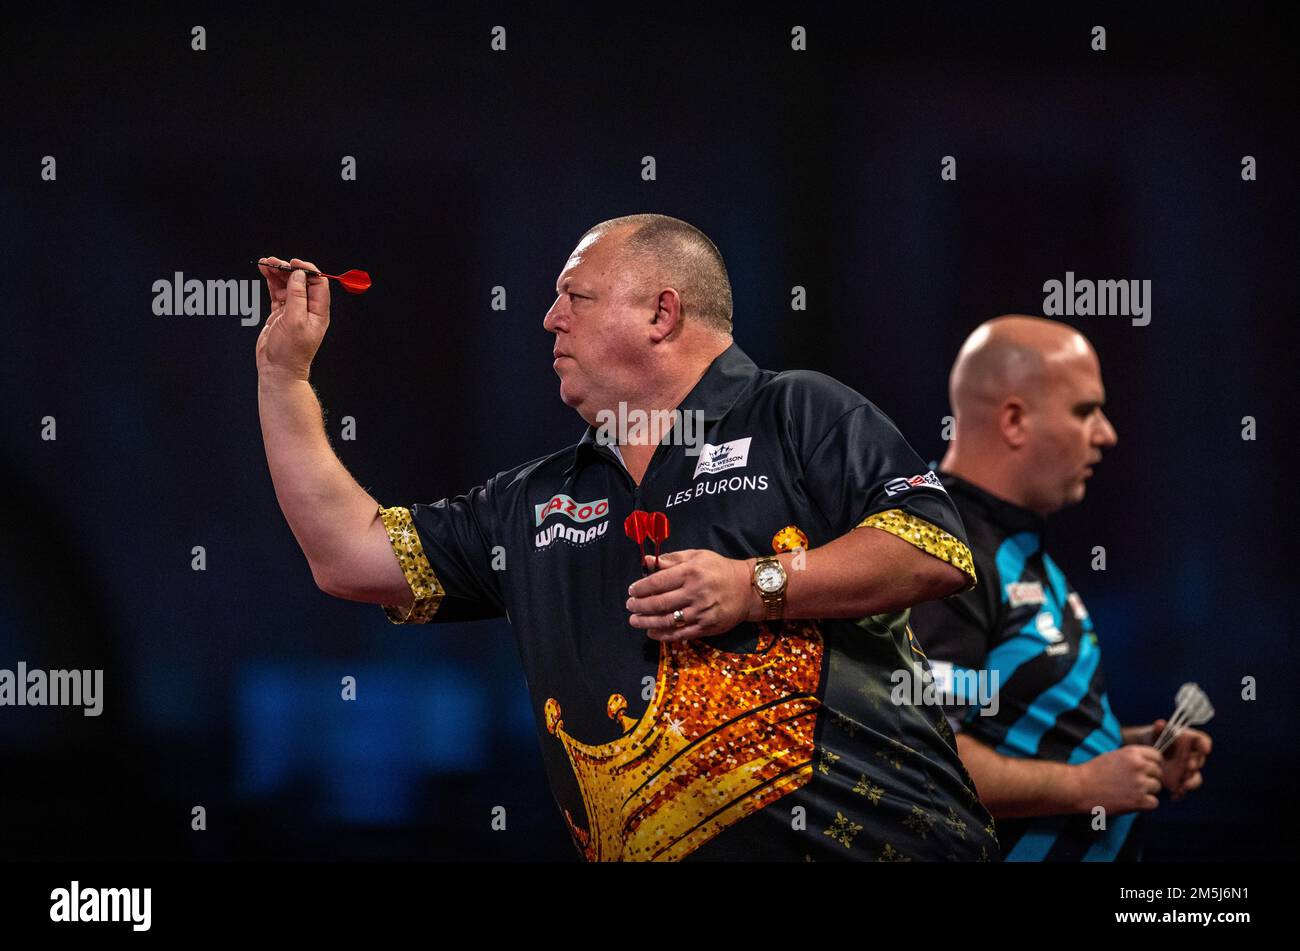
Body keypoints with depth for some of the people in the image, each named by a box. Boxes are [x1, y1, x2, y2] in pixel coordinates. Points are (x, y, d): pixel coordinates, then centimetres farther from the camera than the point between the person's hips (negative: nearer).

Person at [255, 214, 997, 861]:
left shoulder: (800, 415, 7)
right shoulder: (535, 503, 23)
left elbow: (938, 554, -3)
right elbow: (353, 556, 24)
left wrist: (757, 587, -11)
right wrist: (285, 372, 24)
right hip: (657, 848, 5)